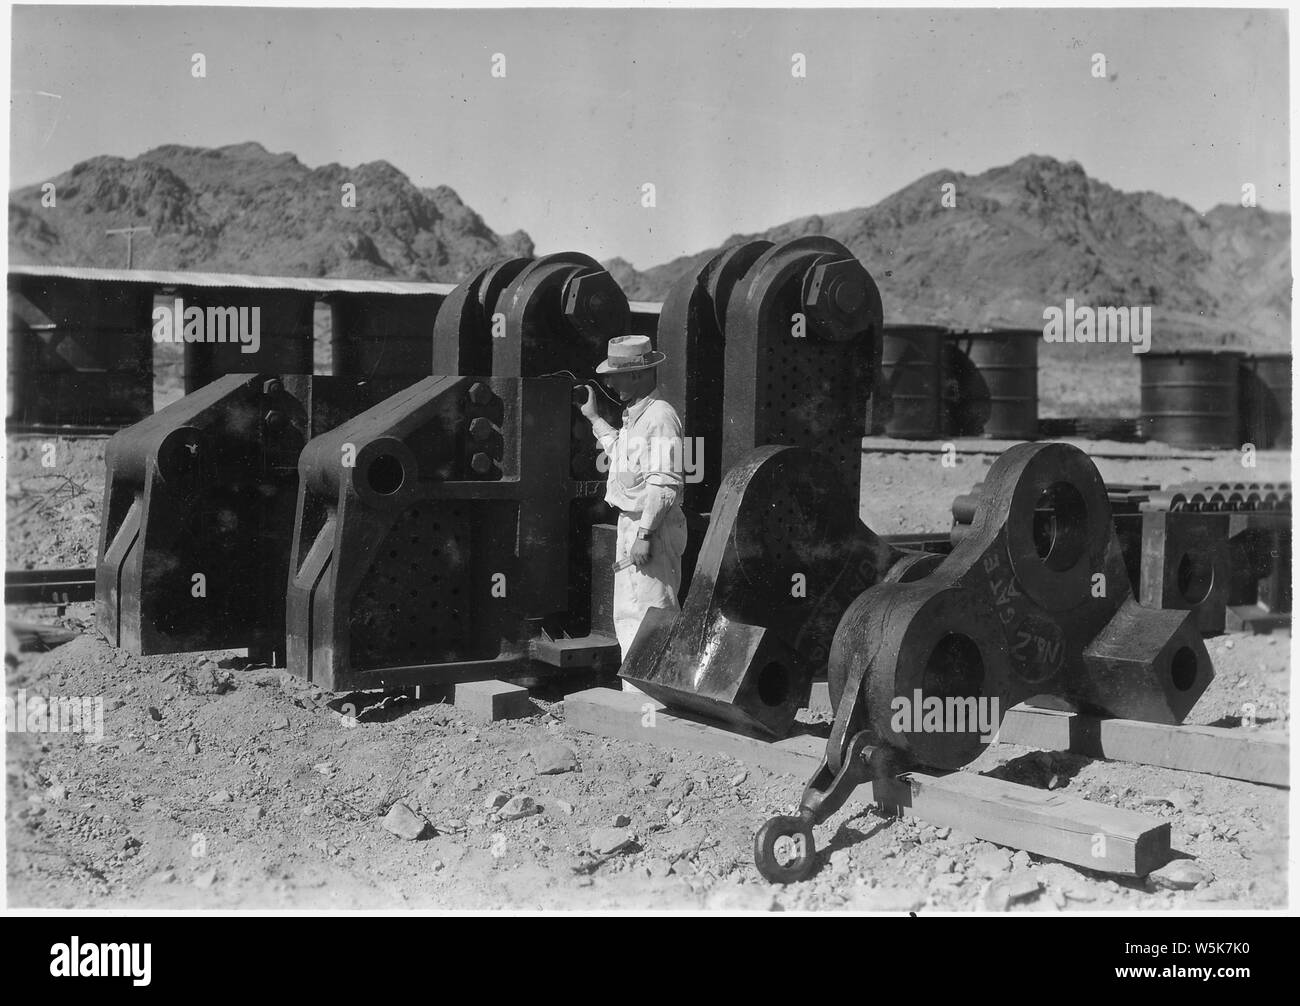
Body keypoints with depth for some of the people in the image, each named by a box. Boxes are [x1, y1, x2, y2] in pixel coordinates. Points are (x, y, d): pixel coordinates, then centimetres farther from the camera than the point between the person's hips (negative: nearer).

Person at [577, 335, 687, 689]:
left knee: (647, 616, -9)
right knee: (627, 617, 18)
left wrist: (644, 534, -25)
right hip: (631, 524, 11)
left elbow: (664, 483, -23)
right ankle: (635, 696, 28)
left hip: (651, 527, -11)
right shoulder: (634, 415, 14)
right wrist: (593, 417, 36)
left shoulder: (660, 415, -17)